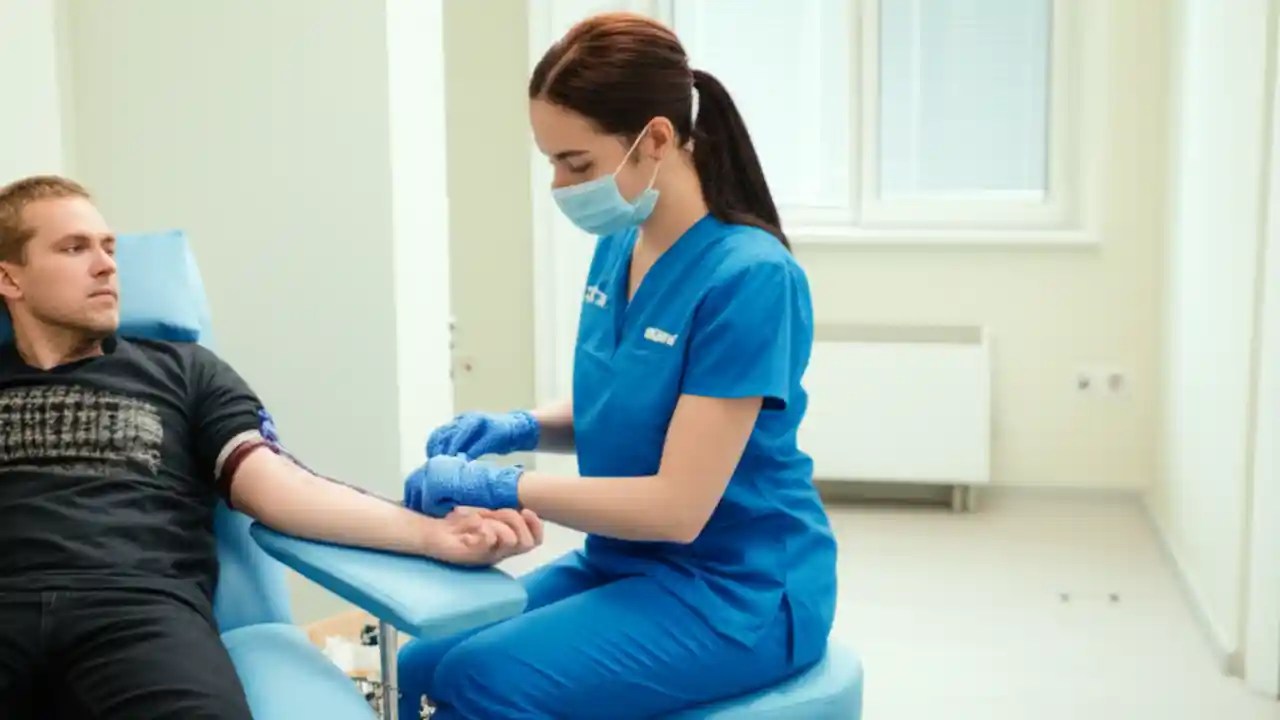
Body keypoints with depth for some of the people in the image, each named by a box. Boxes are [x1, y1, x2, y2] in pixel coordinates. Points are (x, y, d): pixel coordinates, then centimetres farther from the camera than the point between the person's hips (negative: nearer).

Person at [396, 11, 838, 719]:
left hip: (737, 590, -7)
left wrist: (501, 485, -23)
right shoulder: (616, 248, 2)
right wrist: (521, 427, -2)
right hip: (625, 562, 8)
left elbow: (678, 506, -24)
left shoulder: (749, 278, -23)